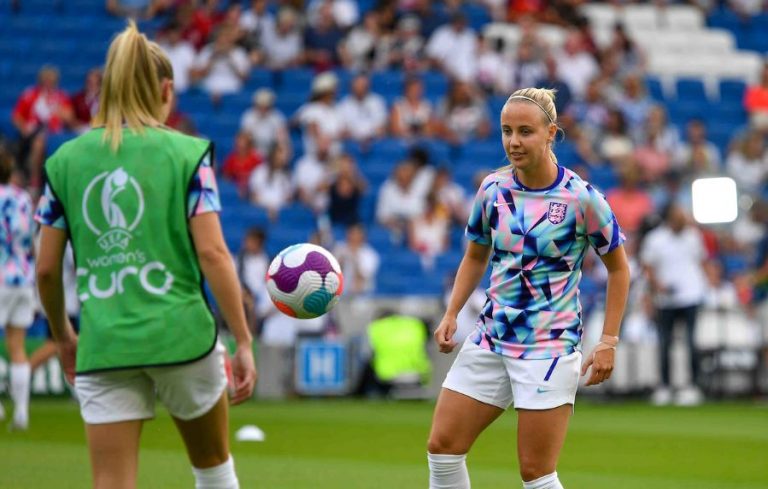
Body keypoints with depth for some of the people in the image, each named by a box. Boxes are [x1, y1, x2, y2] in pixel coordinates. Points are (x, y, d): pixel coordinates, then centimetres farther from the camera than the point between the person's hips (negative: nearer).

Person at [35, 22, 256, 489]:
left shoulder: (64, 161, 5)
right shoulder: (188, 153, -2)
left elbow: (47, 269, 7)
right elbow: (212, 253, -9)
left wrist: (63, 335, 23)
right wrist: (244, 342, -5)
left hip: (102, 346, 1)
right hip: (182, 336, -1)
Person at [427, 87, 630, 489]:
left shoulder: (580, 197, -11)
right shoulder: (493, 189, 2)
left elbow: (618, 268, -1)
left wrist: (608, 342, -7)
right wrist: (452, 314, 4)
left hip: (550, 348, -5)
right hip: (490, 341, 5)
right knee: (443, 446, 1)